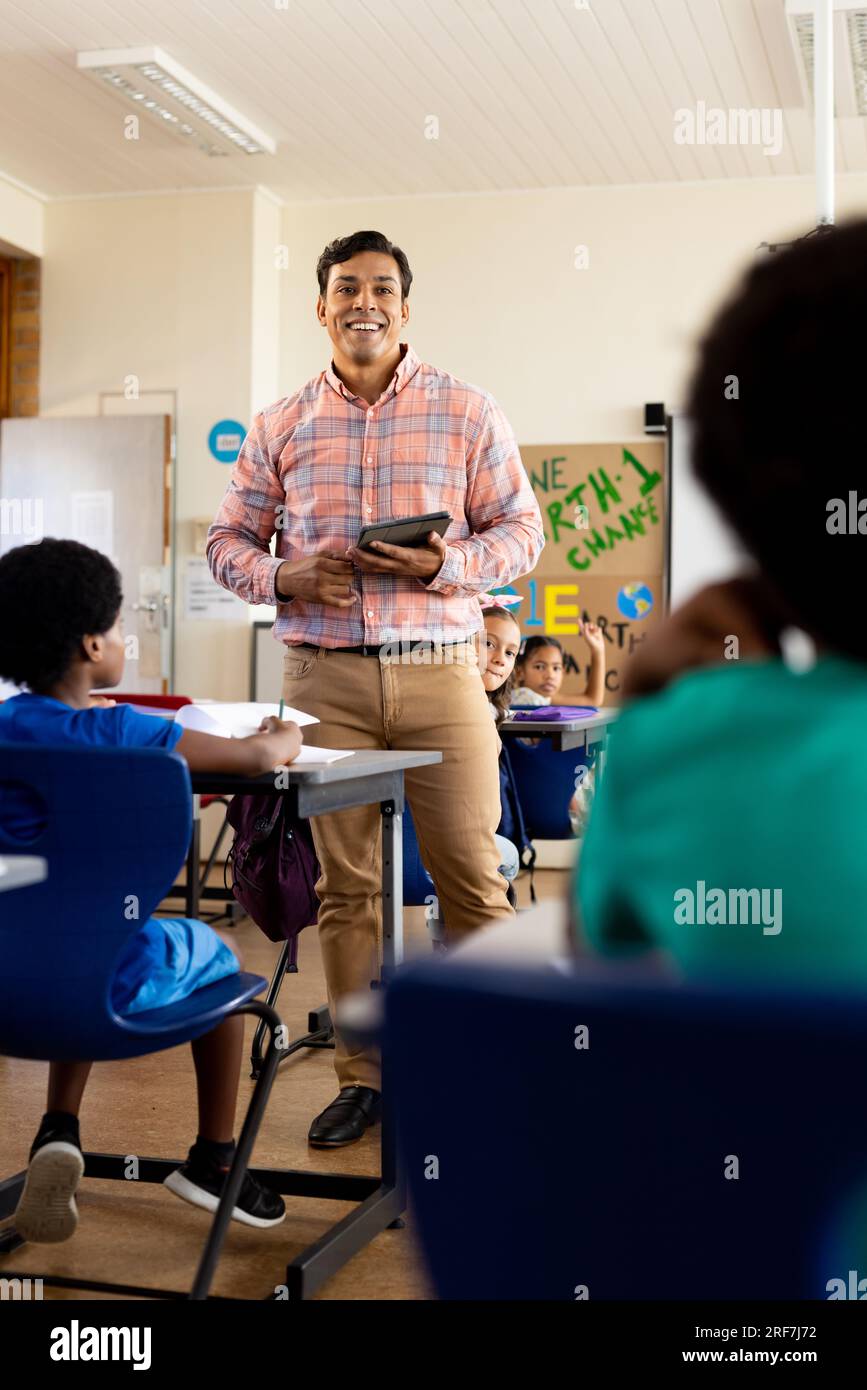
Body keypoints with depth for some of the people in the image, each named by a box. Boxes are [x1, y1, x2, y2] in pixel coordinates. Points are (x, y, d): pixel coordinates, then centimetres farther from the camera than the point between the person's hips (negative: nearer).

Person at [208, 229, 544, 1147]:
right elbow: (228, 540, 13)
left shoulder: (467, 411, 6)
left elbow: (521, 529, 5)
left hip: (440, 668, -1)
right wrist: (282, 577, -9)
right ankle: (361, 1076, 18)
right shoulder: (279, 427, 10)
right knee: (344, 885, 6)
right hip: (322, 675, 2)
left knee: (473, 879, -1)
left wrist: (445, 565, -14)